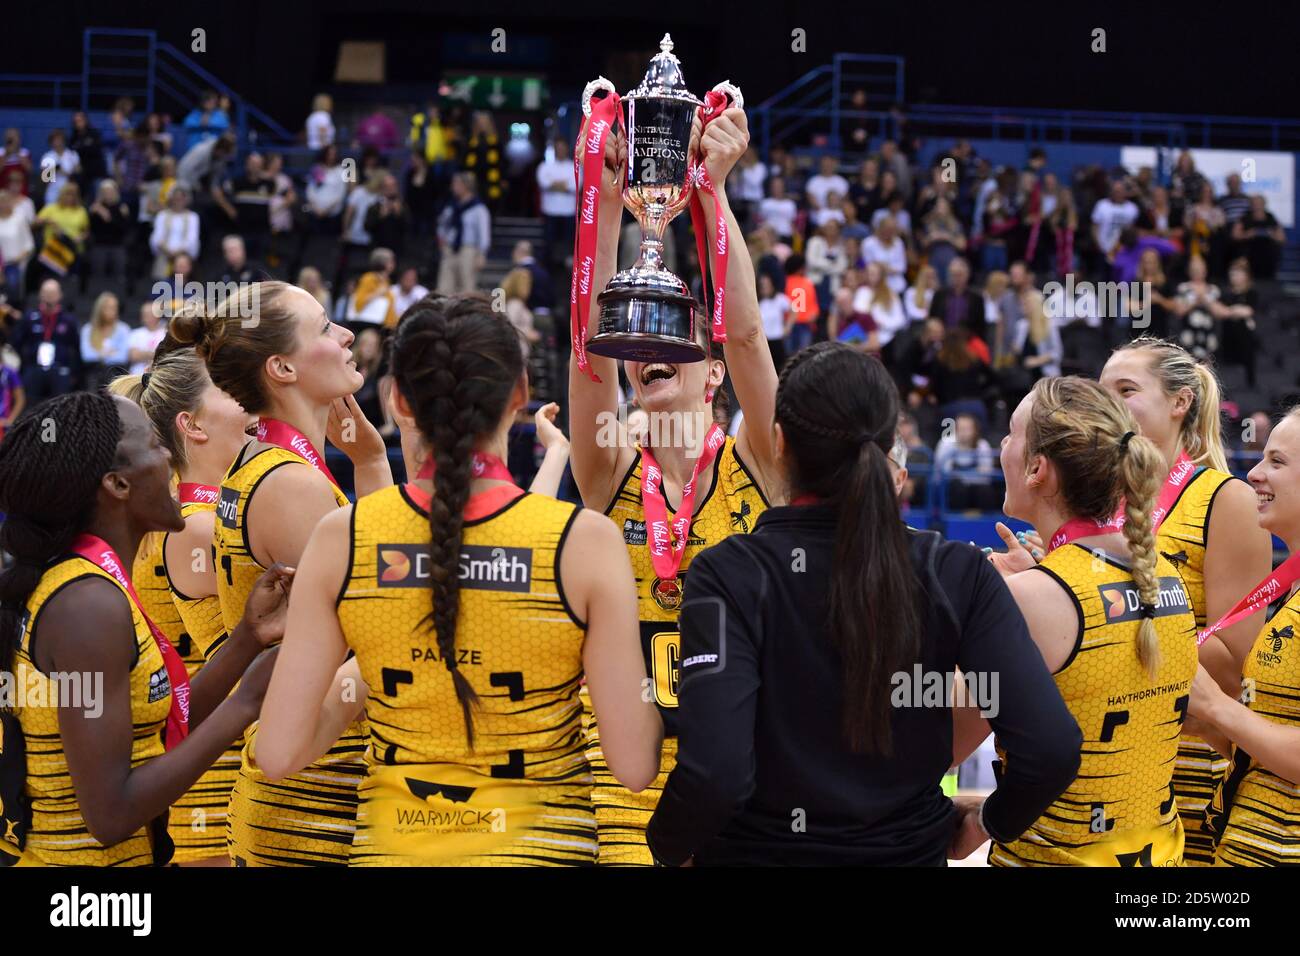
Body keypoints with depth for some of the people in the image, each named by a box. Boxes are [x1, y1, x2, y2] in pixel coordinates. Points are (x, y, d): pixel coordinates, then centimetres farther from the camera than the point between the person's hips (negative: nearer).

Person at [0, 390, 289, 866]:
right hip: (84, 858, -9)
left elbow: (162, 738, 8)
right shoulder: (89, 602, -19)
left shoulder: (56, 580, 7)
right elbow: (111, 815, -23)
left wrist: (248, 638, 1)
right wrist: (247, 701, -18)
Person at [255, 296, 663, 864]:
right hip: (538, 845, -2)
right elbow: (635, 767, -13)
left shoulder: (341, 538, -9)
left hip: (388, 847, 2)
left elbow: (279, 753, -8)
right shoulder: (584, 540, -15)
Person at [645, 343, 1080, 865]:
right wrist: (992, 819, 2)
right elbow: (1052, 748, -17)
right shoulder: (957, 573, -11)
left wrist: (666, 845, -8)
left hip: (760, 850, -2)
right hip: (909, 850, 3)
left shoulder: (729, 574, -18)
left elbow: (715, 773, -28)